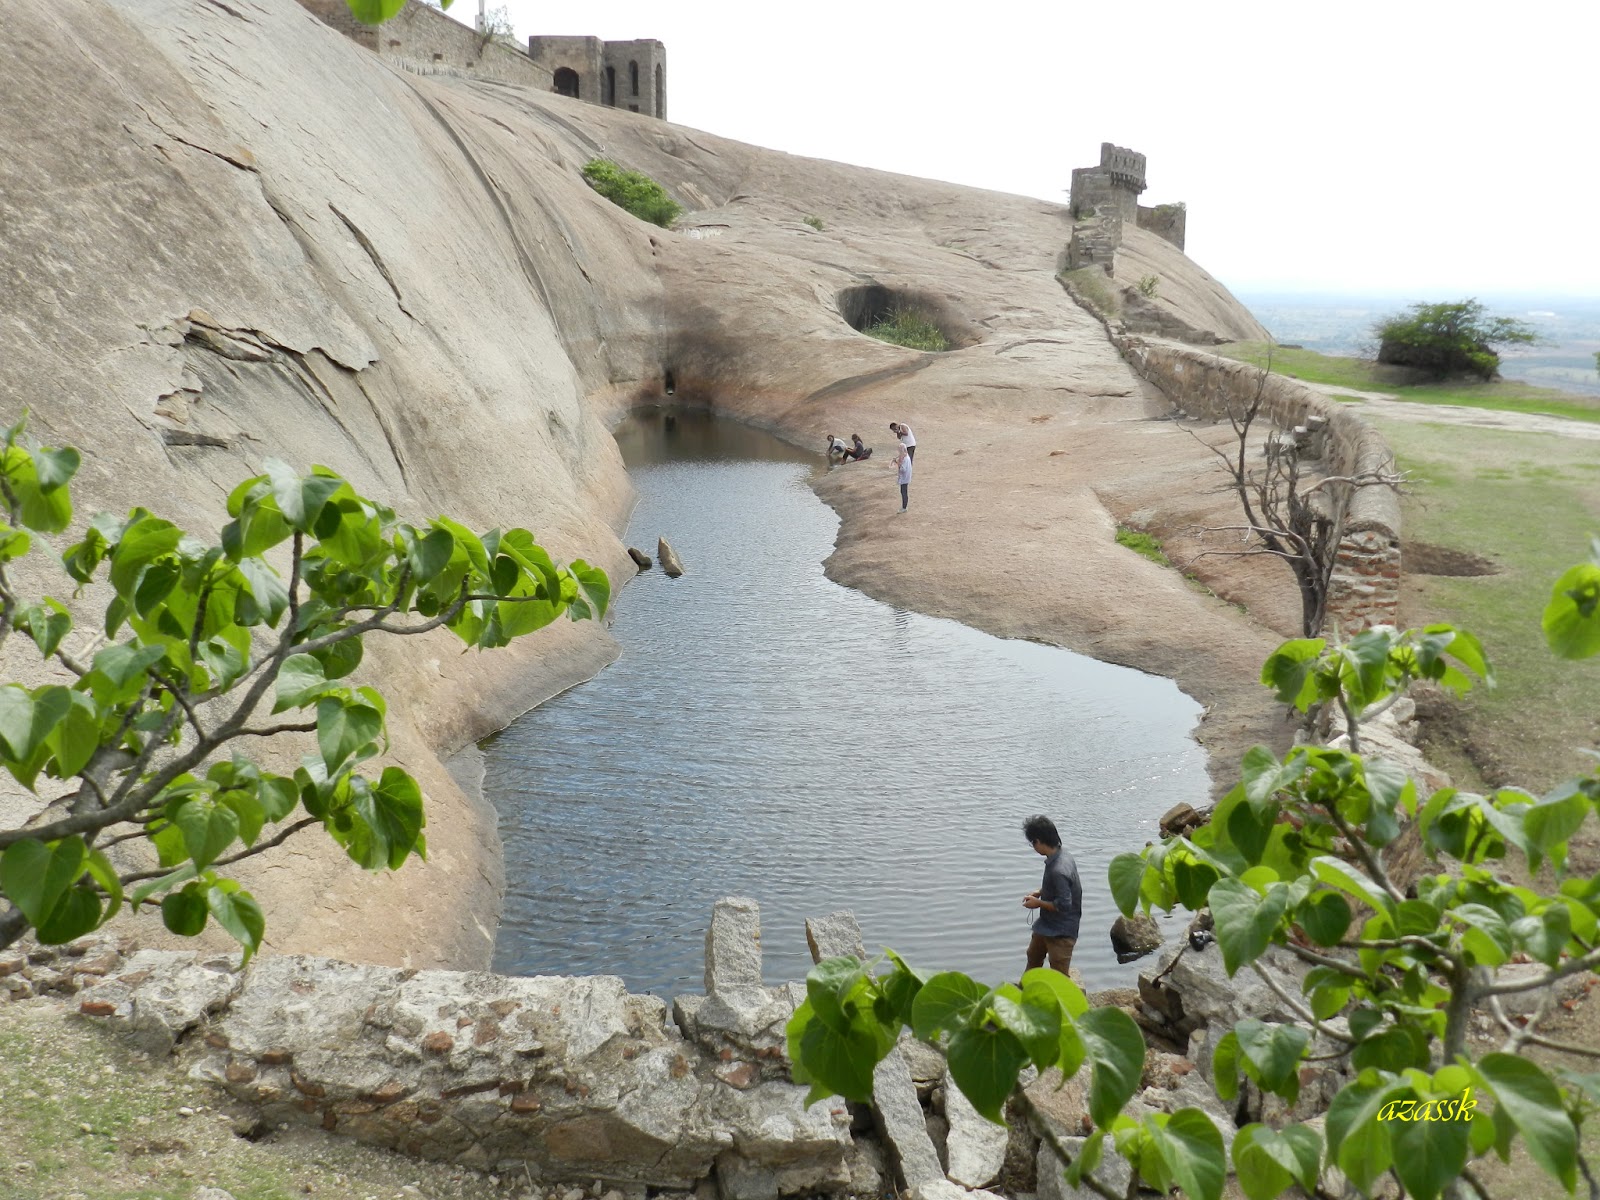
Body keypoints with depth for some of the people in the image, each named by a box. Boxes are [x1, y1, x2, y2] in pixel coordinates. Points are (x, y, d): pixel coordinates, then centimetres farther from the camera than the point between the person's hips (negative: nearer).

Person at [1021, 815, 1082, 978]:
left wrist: (1038, 903, -16)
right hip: (1047, 925, 10)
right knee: (1033, 957, 30)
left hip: (1061, 931, -10)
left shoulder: (1058, 870, -33)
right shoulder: (1060, 855, -3)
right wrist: (1038, 893, 5)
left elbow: (1064, 905, -29)